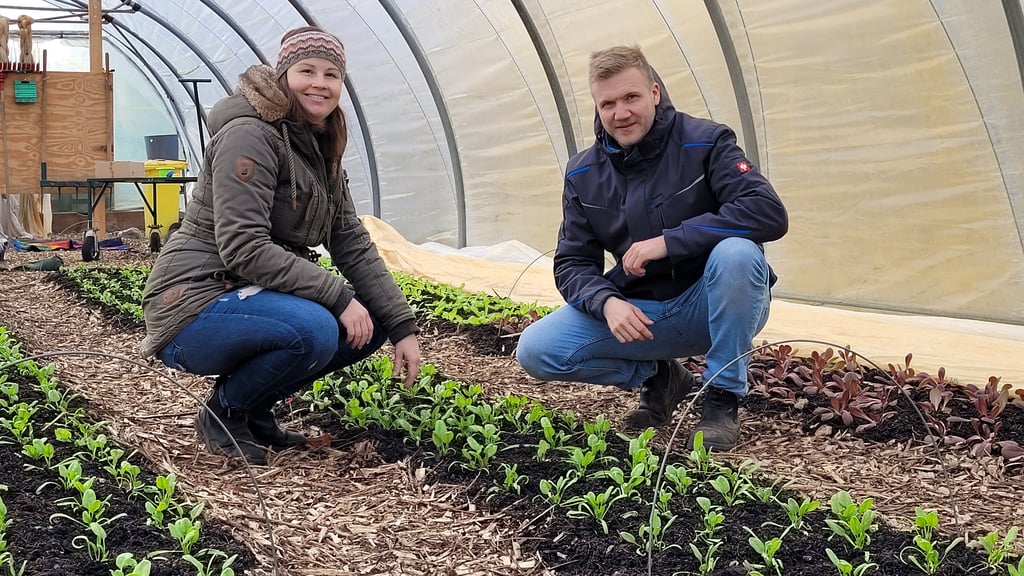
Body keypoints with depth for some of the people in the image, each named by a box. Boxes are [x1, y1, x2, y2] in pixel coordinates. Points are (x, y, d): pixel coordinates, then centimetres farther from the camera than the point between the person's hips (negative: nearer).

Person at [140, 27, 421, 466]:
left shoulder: (322, 153, 10)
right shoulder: (250, 134, -16)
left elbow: (354, 246, 6)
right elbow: (245, 249, -24)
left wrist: (403, 327, -3)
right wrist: (339, 297, -25)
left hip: (250, 299, 9)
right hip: (196, 305, -9)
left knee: (369, 322, -2)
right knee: (313, 329, -32)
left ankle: (254, 408, 8)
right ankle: (223, 413, -5)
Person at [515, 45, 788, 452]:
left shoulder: (705, 143, -12)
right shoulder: (584, 175, 1)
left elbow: (769, 213, -25)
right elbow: (573, 263, 1)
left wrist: (667, 241, -28)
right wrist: (607, 302, -22)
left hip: (718, 308, -3)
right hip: (641, 314, 4)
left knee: (736, 253, -37)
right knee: (535, 350, -14)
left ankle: (724, 398, -16)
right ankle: (659, 378, 8)